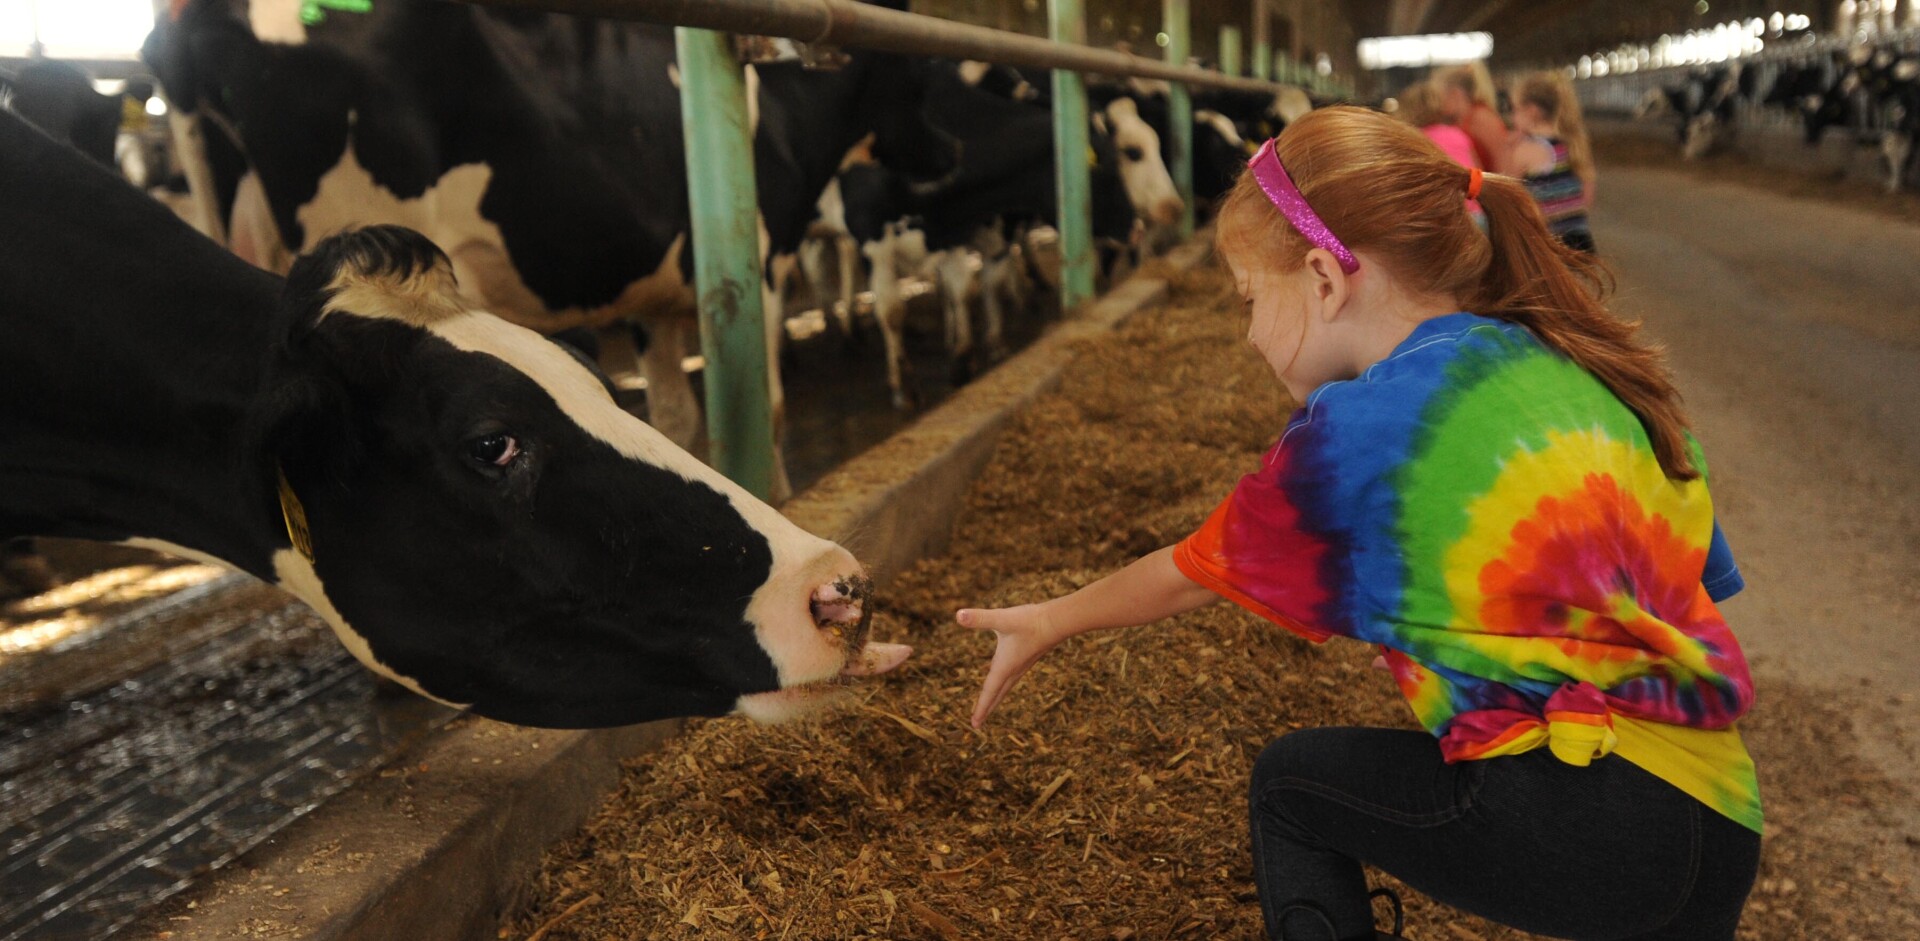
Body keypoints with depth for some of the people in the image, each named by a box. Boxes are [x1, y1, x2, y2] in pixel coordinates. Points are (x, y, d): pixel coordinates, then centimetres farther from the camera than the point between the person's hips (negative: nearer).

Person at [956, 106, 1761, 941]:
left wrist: (1052, 621, 18)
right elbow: (1699, 571, 10)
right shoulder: (1592, 370, 7)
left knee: (1291, 784, 13)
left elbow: (1197, 574, 2)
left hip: (1580, 814, -7)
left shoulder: (1361, 431, -12)